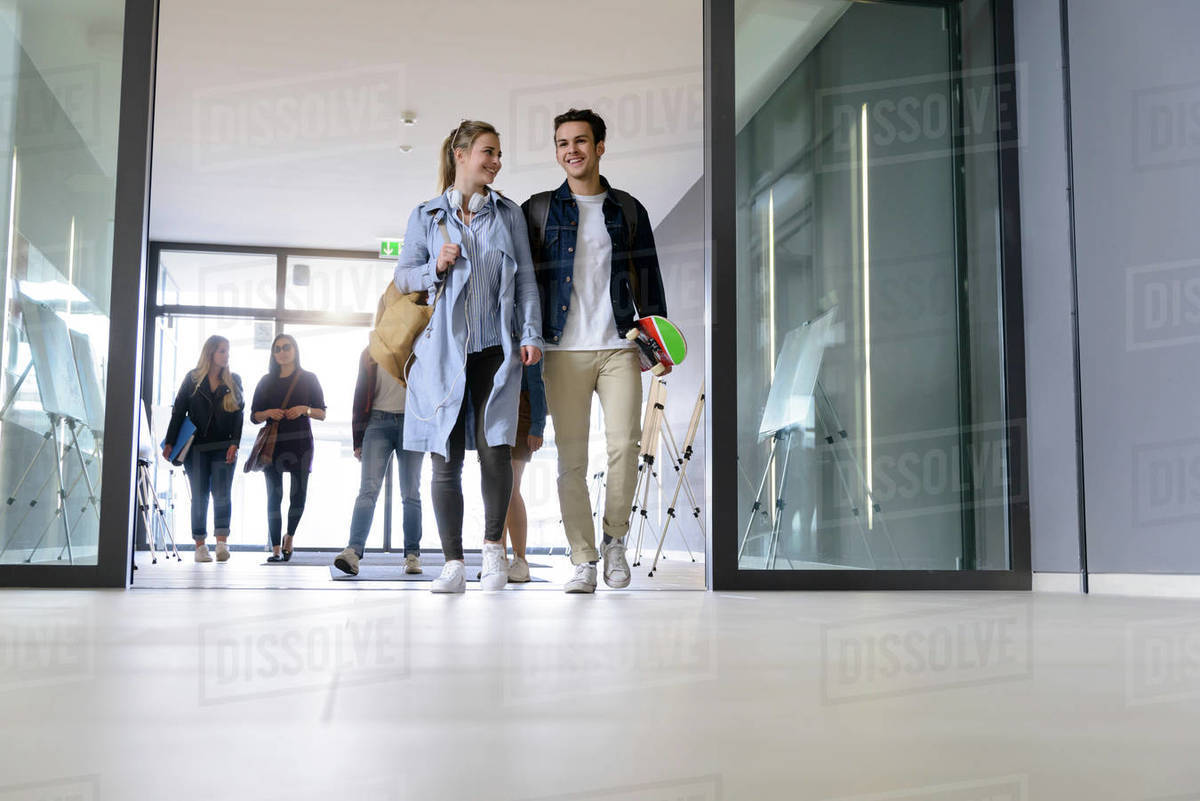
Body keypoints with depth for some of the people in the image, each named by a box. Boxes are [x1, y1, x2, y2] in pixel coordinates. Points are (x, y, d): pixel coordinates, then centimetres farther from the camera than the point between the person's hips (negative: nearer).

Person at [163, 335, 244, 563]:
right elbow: (178, 411, 4)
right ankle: (200, 545, 6)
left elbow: (238, 415, 4)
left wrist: (234, 443, -8)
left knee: (222, 494, -10)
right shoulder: (192, 378, 5)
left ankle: (222, 542, -15)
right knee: (199, 496, 1)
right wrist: (170, 442, -3)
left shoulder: (234, 381, 9)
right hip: (196, 447, 0)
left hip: (223, 447, 1)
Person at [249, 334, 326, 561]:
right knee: (274, 496, -3)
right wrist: (268, 413, -8)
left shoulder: (308, 379, 9)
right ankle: (276, 549, -2)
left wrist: (305, 410, -13)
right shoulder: (267, 381, 13)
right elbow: (254, 416, 13)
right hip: (273, 442, 1)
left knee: (298, 494, -5)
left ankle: (289, 536, 20)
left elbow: (322, 413, 6)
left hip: (300, 442, -1)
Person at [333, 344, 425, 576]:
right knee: (368, 489, -13)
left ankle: (412, 554, 6)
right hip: (378, 422, 0)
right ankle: (354, 551, -24)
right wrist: (358, 439, 5)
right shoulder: (369, 353, 14)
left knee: (411, 494, 1)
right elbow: (361, 394, 12)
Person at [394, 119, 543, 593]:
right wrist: (436, 268, -8)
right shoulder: (426, 216, 9)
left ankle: (493, 546, 10)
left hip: (495, 349, 0)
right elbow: (402, 278, 11)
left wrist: (531, 333, 0)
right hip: (443, 350, 0)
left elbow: (526, 279, 10)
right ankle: (453, 565, 9)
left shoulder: (508, 215, 12)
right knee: (446, 459, 0)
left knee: (494, 448, -12)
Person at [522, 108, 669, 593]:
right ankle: (584, 562, 5)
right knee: (571, 457, -2)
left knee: (624, 443, -12)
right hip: (564, 350, 0)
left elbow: (648, 278, 16)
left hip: (619, 347, 0)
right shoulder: (538, 211, 11)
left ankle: (615, 540, 10)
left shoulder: (628, 210, 15)